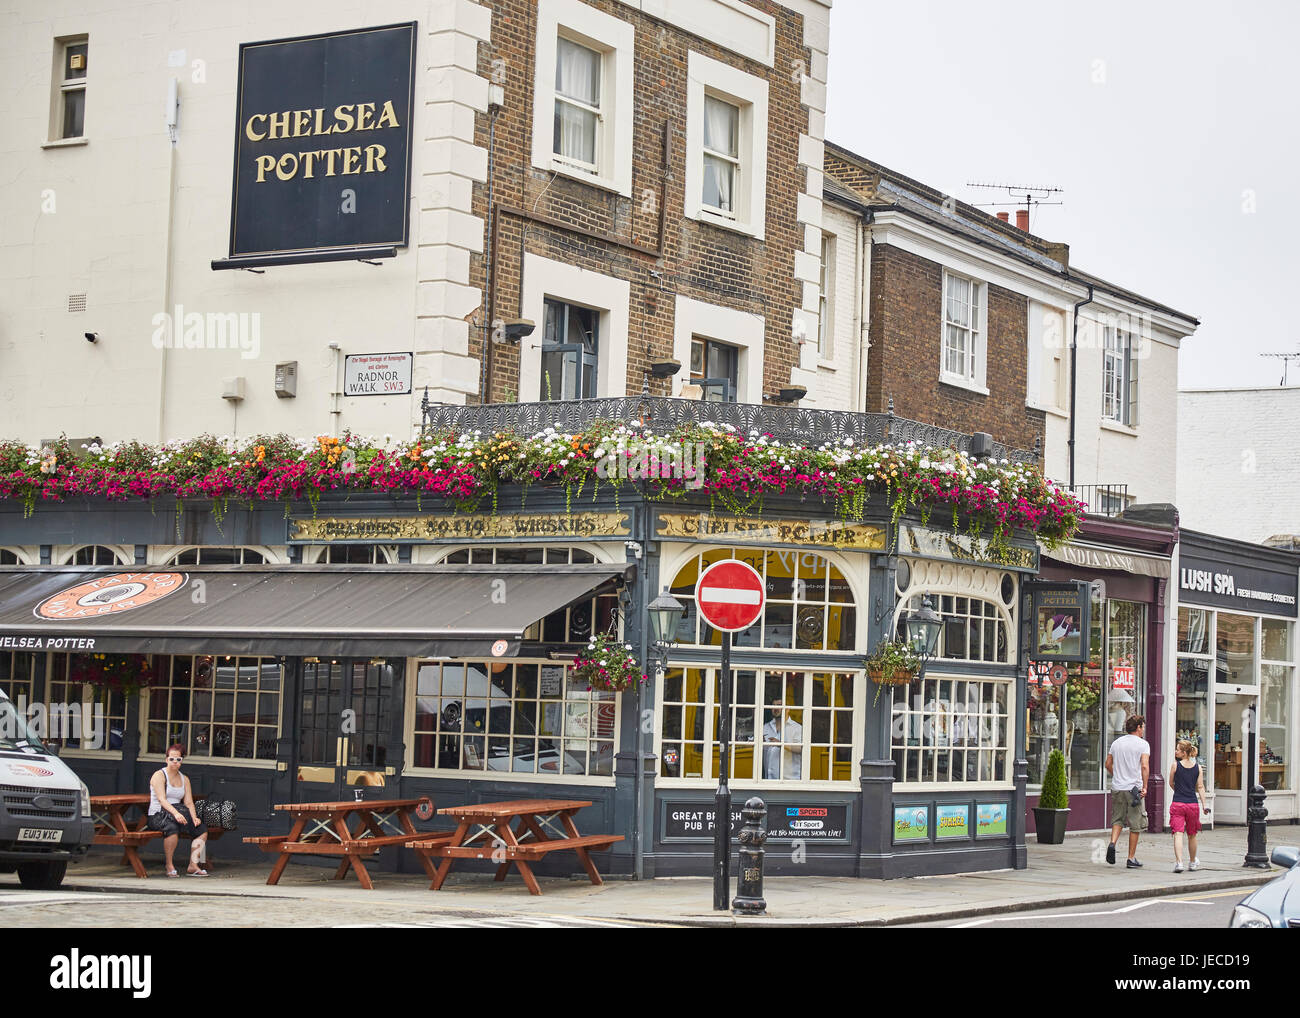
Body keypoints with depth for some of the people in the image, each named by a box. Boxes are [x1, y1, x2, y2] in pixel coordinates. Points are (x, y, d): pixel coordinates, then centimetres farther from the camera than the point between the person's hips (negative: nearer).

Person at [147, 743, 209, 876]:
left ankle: (193, 865, -14)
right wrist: (175, 813, -32)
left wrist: (194, 817, -13)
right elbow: (161, 799, -17)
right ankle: (169, 865, -23)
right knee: (172, 827, -38)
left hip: (177, 812, 6)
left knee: (202, 830, -15)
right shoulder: (159, 775, -3)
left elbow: (189, 802, 7)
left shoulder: (184, 779, 16)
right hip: (158, 815, -6)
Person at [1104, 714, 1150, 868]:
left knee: (1118, 819, 15)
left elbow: (1108, 764, 15)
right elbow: (1145, 766, -16)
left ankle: (1112, 843, -12)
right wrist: (1144, 787, -13)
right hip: (1134, 788, -4)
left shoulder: (1116, 743, 10)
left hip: (1117, 787, 4)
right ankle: (1131, 858, 6)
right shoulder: (1143, 744, -5)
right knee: (1135, 824, 4)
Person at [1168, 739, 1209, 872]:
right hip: (1193, 804, 3)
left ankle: (1178, 862, -22)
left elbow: (1171, 784, 8)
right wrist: (1204, 805, 1)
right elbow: (1200, 787, 0)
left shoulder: (1175, 765, -3)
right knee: (1192, 835, 18)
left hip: (1177, 804, -3)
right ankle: (1192, 862, 33)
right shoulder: (1198, 767, 3)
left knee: (1178, 834, -6)